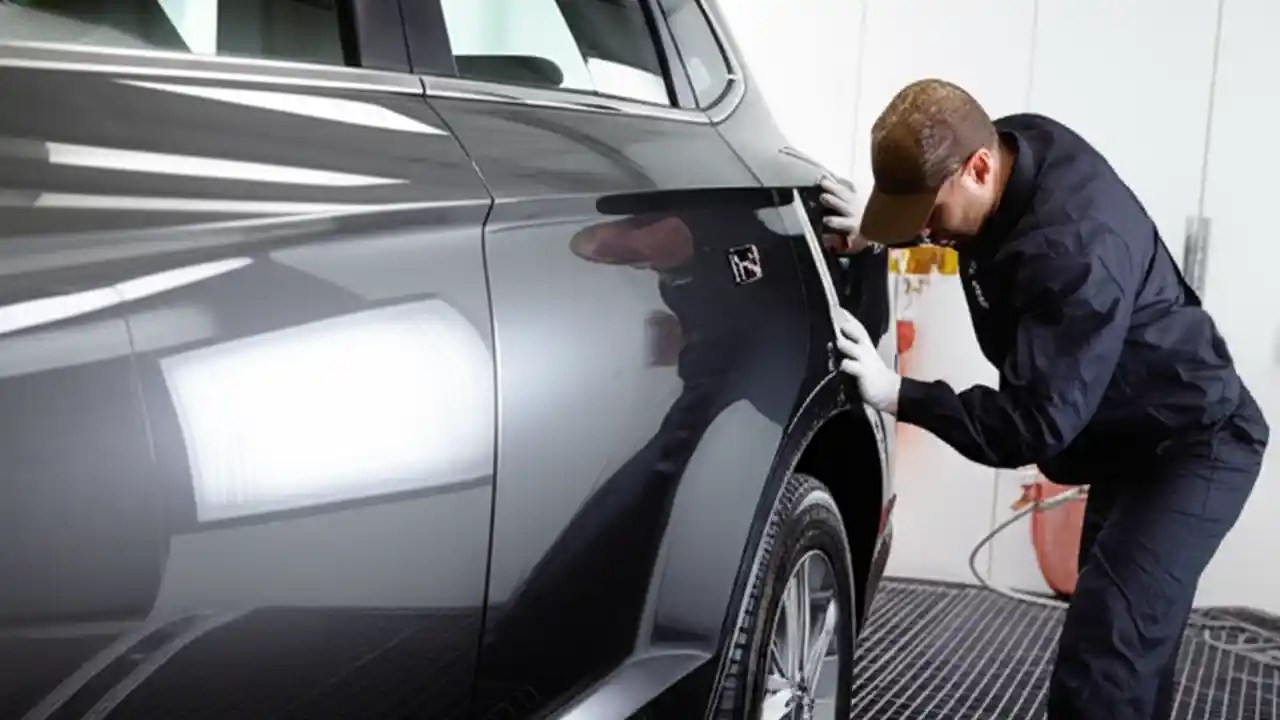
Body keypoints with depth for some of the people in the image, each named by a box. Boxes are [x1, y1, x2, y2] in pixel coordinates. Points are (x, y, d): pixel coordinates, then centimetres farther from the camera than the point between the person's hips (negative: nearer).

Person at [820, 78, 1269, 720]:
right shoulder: (1018, 146, -10)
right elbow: (924, 204, 15)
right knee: (1130, 654, 21)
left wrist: (897, 395, -30)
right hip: (1127, 439, 10)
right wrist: (878, 228, -3)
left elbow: (1033, 425, -33)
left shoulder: (1072, 248, -36)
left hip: (1192, 446, -10)